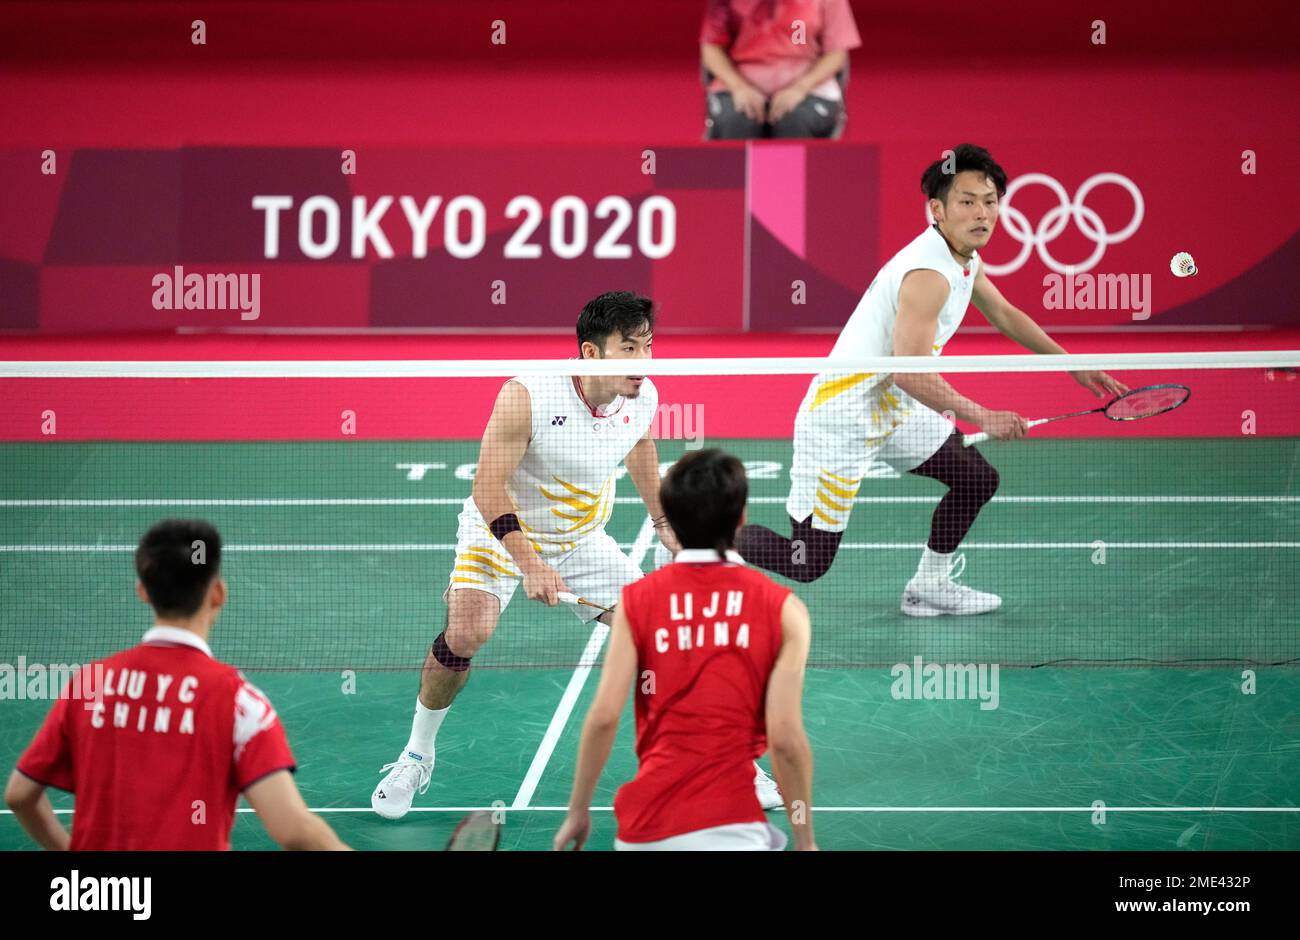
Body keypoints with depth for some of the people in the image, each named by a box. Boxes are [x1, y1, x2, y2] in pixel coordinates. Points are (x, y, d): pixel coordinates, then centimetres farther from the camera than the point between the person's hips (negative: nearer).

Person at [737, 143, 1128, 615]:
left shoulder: (965, 259, 5)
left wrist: (1073, 364, 24)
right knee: (807, 564, -8)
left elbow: (1005, 315, 25)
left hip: (894, 408, 10)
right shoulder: (929, 274, -26)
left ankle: (929, 586, 26)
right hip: (841, 415, -10)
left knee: (978, 479, 9)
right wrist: (983, 417, -22)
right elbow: (911, 374, -30)